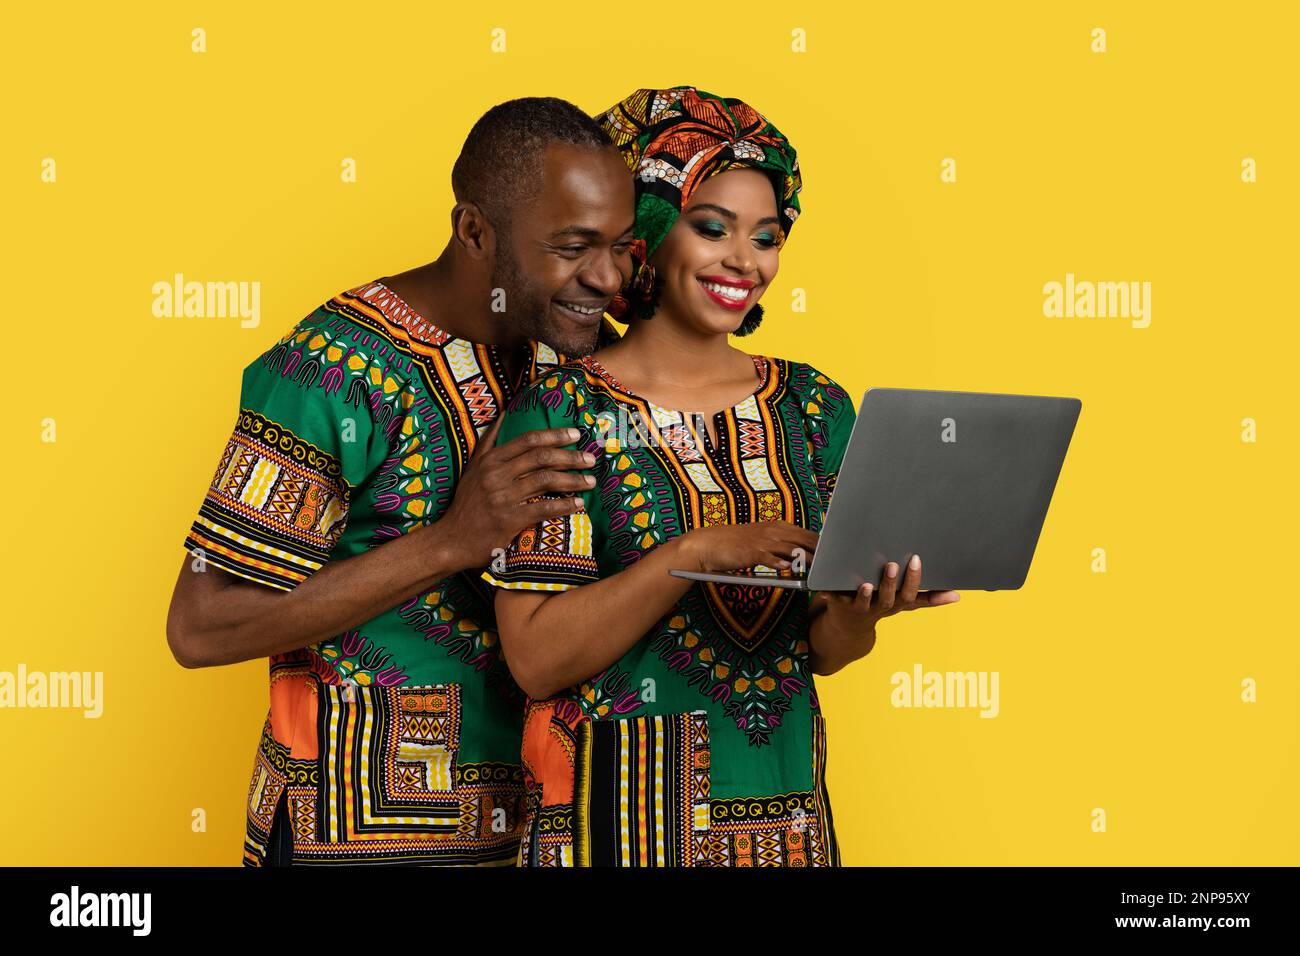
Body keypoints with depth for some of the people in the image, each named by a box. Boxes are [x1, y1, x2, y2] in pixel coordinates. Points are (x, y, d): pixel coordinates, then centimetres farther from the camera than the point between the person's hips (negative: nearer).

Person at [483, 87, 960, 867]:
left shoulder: (815, 406, 5)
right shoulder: (559, 412, -8)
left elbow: (825, 652, 5)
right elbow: (536, 659, -15)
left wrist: (859, 611, -16)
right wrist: (696, 553, -25)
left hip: (787, 802, 4)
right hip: (622, 804, -4)